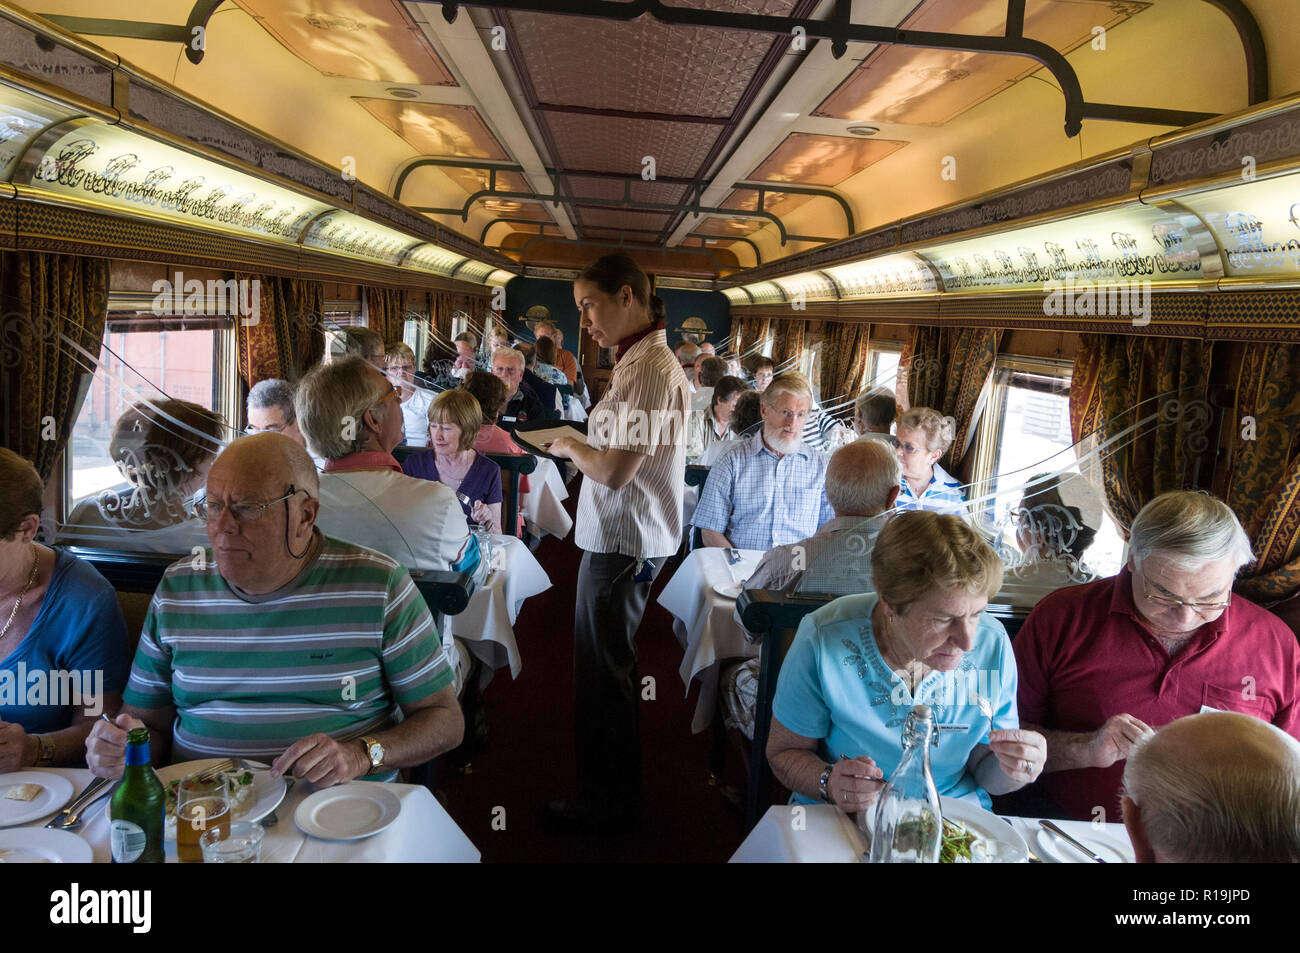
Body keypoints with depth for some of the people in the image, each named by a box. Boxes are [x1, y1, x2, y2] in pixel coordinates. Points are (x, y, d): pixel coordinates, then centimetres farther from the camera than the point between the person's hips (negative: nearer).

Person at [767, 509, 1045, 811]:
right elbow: (784, 752, -7)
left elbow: (985, 770, 2)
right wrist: (828, 783, -26)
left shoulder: (992, 643, -10)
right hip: (844, 822, -2)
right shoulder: (823, 641, -19)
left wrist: (1012, 770, -19)